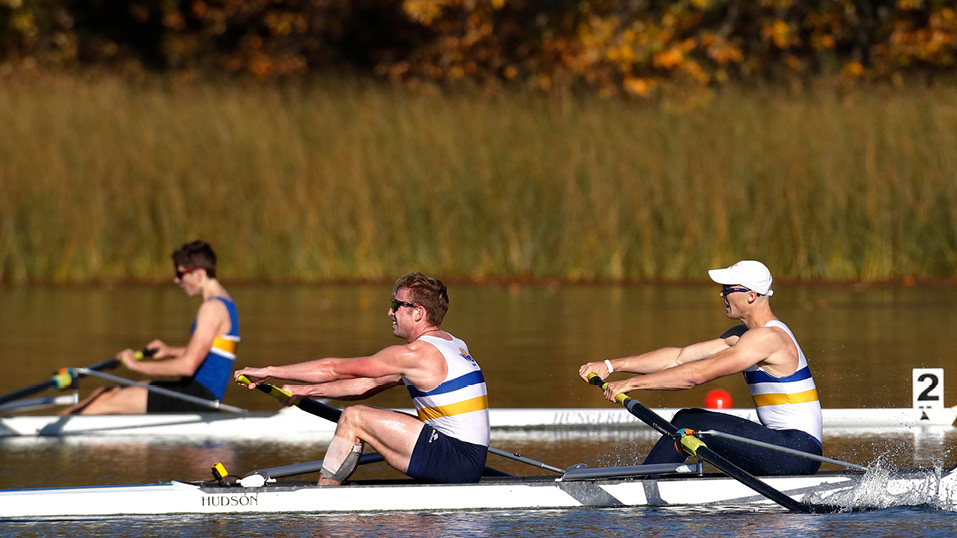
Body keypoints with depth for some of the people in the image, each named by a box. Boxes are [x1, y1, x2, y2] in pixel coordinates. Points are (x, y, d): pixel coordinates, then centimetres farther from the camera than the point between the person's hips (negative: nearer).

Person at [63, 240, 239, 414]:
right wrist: (172, 351, 18)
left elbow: (187, 366, -24)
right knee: (105, 394, 6)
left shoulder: (212, 308, -17)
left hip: (198, 395, -10)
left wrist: (136, 365, -16)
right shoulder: (223, 301, 15)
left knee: (110, 401, -15)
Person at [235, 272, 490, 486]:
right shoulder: (452, 344, 17)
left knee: (353, 418, -6)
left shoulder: (414, 353, -12)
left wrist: (269, 371, -1)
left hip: (458, 461, -10)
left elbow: (334, 368, -8)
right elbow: (368, 385, 19)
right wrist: (306, 390, 17)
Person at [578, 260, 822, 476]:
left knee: (689, 423, -13)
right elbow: (679, 357, 12)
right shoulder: (742, 335, 14)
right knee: (686, 420, 9)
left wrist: (633, 383, -19)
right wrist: (612, 366, 7)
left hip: (798, 451, -10)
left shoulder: (767, 337, -17)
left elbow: (696, 374, -22)